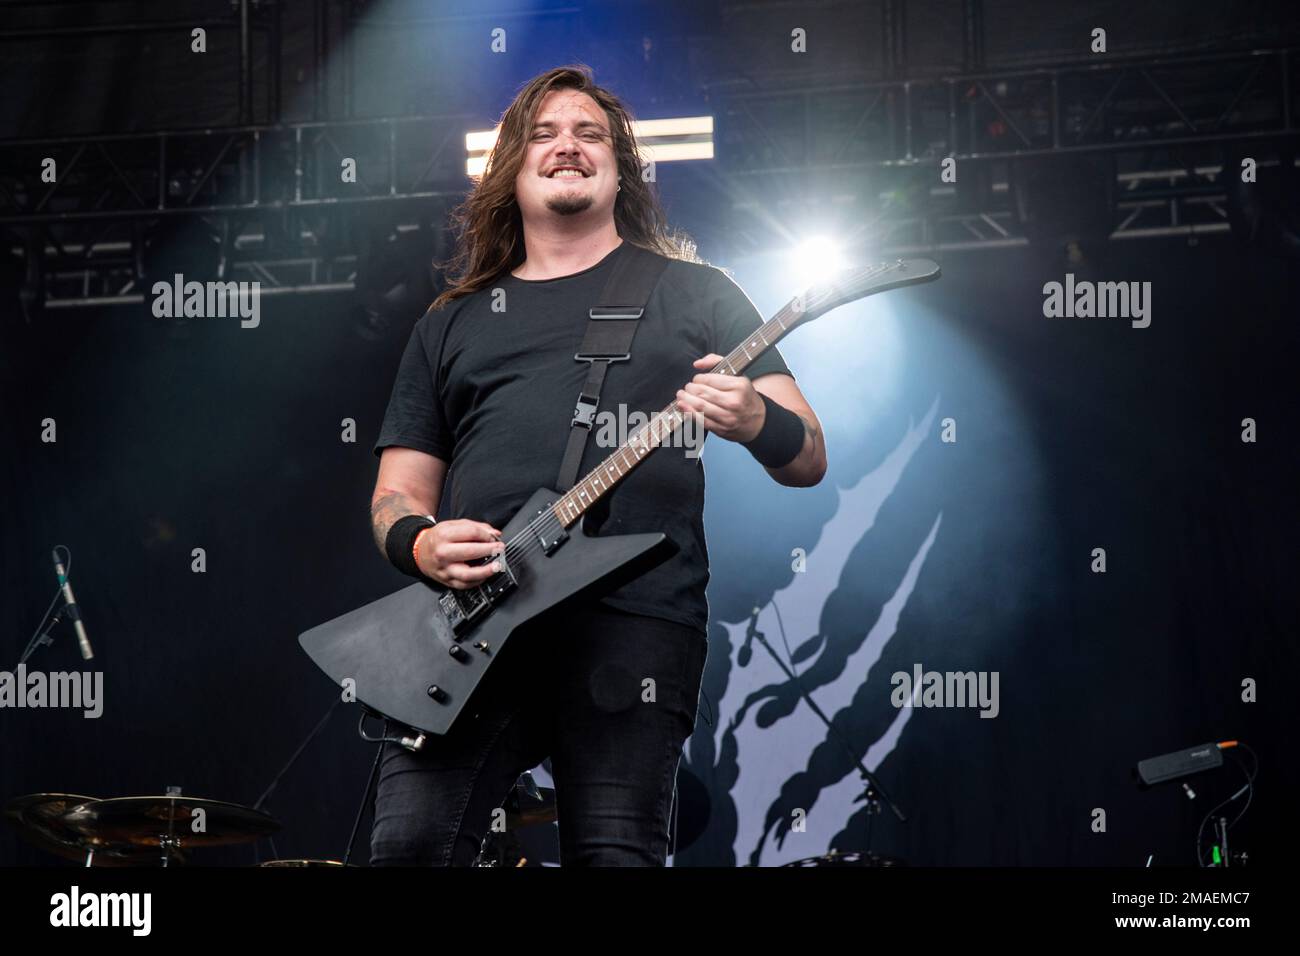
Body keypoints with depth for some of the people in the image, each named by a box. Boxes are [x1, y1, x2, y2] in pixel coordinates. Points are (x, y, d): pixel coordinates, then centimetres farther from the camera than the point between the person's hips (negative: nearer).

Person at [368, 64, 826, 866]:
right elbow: (397, 494, 22)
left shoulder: (694, 294, 17)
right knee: (410, 844, -14)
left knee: (616, 854, -11)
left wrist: (754, 420, -12)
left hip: (633, 621, -2)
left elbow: (810, 458, 12)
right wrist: (420, 543, -3)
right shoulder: (456, 321, 24)